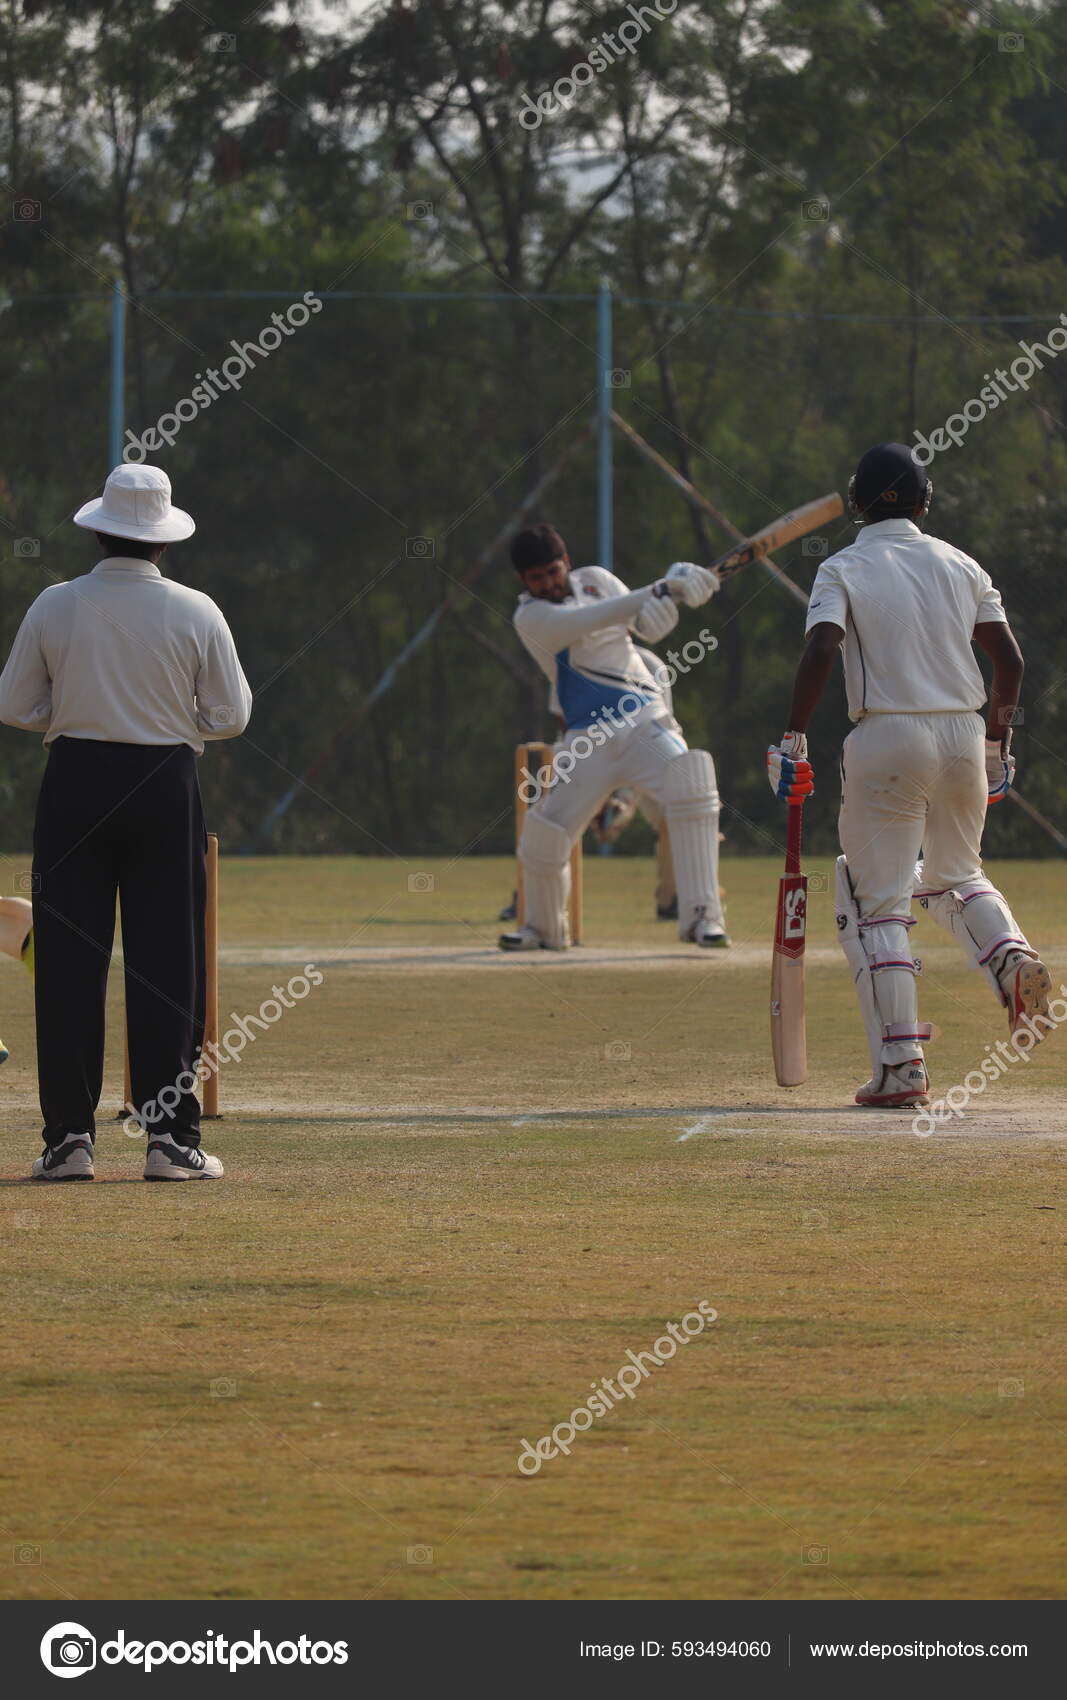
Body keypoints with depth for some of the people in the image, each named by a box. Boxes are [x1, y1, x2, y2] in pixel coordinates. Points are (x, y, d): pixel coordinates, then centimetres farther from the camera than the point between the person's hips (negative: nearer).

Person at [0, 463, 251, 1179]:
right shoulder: (195, 612, -4)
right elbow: (231, 716, 1)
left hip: (74, 784, 1)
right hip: (166, 788, 0)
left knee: (68, 959, 4)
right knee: (169, 960, 2)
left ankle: (69, 1138, 3)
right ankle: (171, 1139, 0)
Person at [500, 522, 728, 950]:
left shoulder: (594, 580, 10)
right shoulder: (531, 617, -5)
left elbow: (648, 627, 8)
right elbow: (586, 622, -23)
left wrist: (676, 585, -13)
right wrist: (655, 592, -31)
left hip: (646, 721, 1)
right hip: (589, 739, -1)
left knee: (690, 784, -26)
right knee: (542, 837, -5)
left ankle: (701, 916, -27)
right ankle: (544, 928, 26)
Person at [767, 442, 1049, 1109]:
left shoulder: (844, 570, -1)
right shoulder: (959, 566, 11)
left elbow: (821, 650, -18)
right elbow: (1010, 660, 8)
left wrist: (794, 741, -19)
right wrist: (997, 746, 19)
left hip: (887, 741, -4)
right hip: (964, 735, 4)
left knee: (877, 902, 2)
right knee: (955, 875, 26)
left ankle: (901, 1065, -7)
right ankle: (1012, 954, -6)